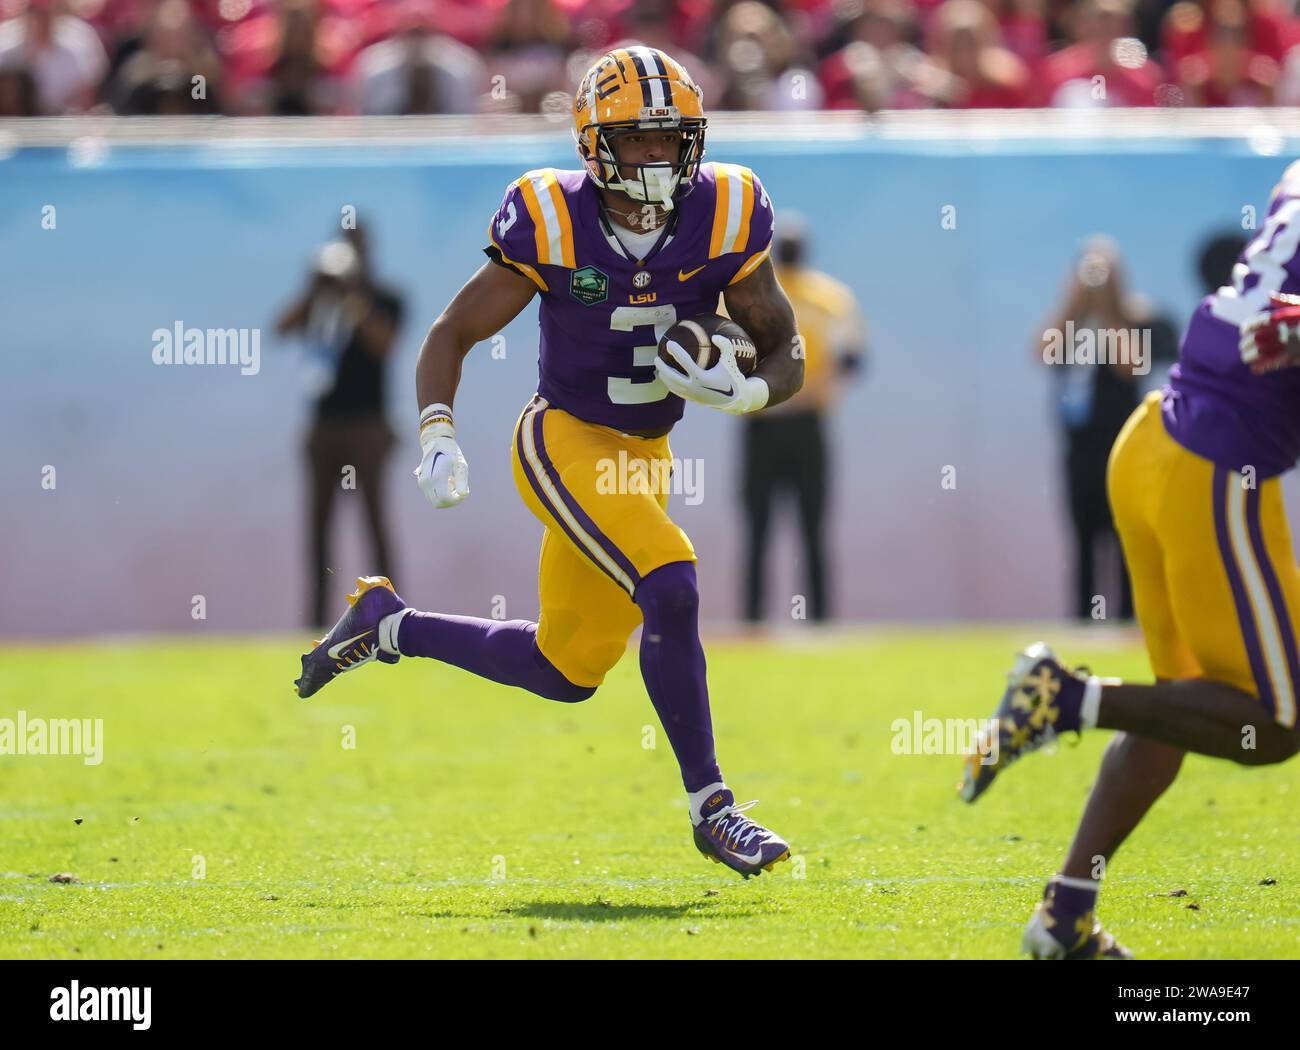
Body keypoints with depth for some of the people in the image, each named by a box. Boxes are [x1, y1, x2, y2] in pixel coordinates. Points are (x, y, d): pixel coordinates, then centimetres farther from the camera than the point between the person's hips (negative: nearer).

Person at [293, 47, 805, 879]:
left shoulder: (724, 220, -9)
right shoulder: (553, 224, -17)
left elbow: (786, 356, -2)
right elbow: (452, 335, -7)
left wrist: (746, 391, -24)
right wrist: (438, 439, -22)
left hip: (645, 456, 5)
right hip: (566, 443, -5)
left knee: (567, 670, 13)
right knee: (670, 587, -27)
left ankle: (387, 625, 34)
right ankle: (711, 806, -17)